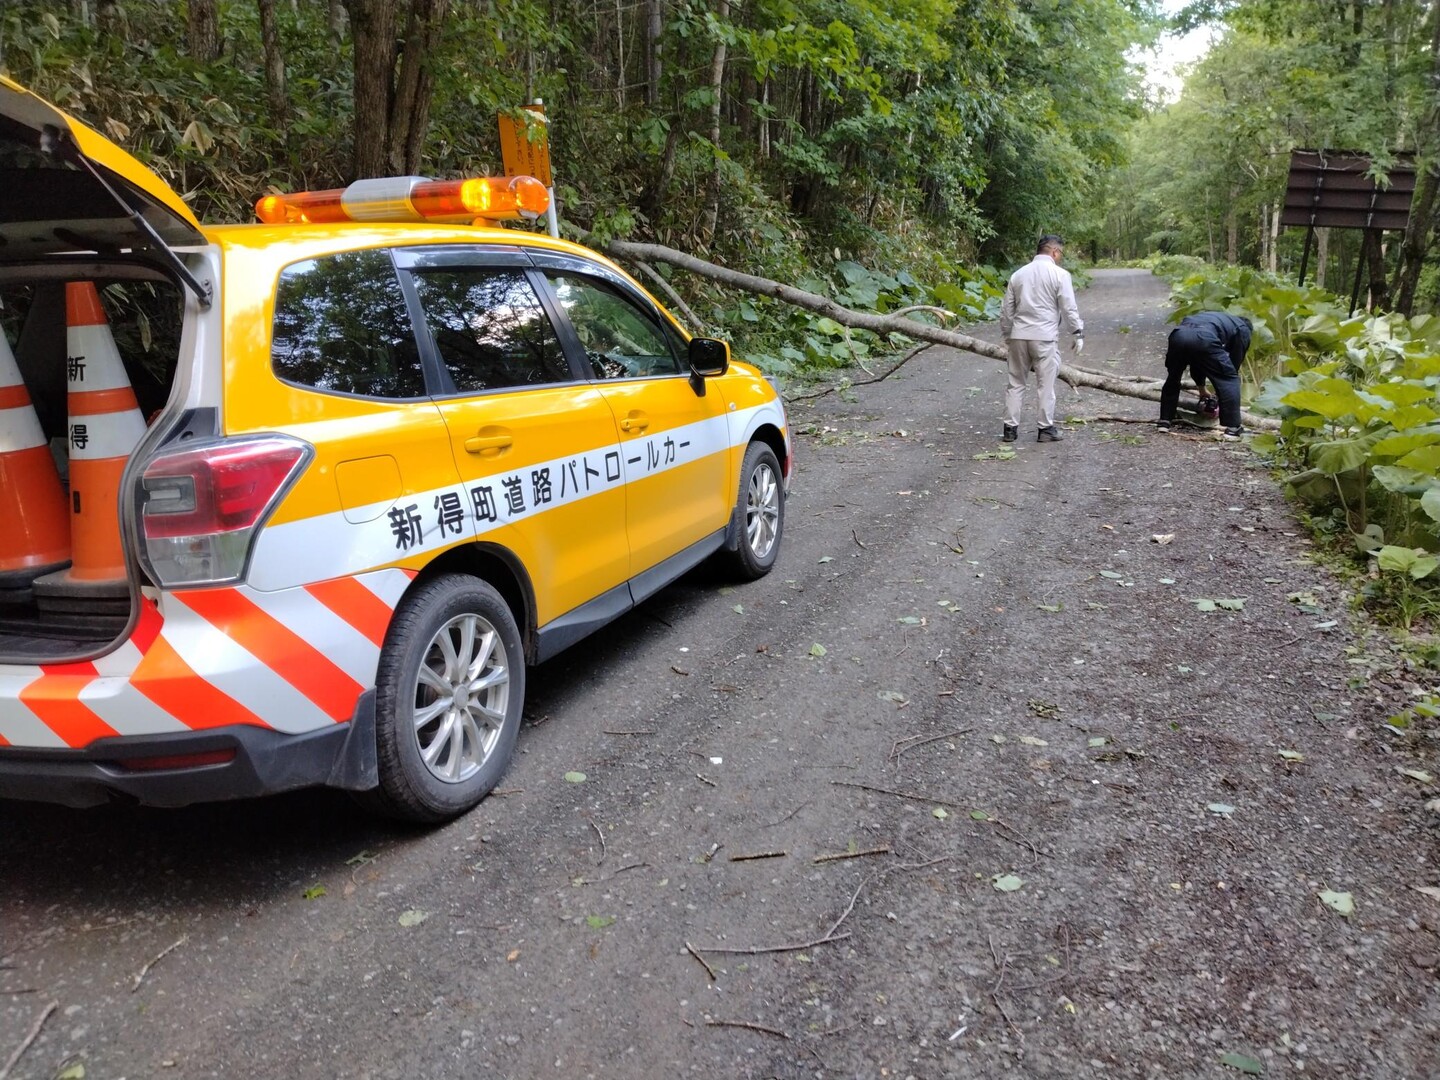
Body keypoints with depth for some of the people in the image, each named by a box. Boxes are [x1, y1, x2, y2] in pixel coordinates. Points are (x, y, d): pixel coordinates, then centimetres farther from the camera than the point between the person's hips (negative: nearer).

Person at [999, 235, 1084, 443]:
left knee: (1015, 383, 10)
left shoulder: (1018, 274, 10)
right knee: (1046, 384, 3)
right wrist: (1077, 333, 4)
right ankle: (1046, 429, 7)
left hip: (1019, 335, 4)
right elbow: (1069, 308, -6)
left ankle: (1010, 428, 10)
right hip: (1045, 336, -4)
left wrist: (1006, 336, 22)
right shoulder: (1059, 274, -4)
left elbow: (1006, 310, 12)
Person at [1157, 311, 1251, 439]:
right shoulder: (1243, 330, 31)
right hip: (1204, 339, -5)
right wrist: (1219, 397, 37)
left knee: (1172, 379, 28)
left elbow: (1196, 361, 46)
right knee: (1230, 380, 11)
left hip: (1179, 334, 5)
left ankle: (1164, 421, 28)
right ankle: (1233, 428, 8)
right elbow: (1234, 364, 29)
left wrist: (1202, 391, 52)